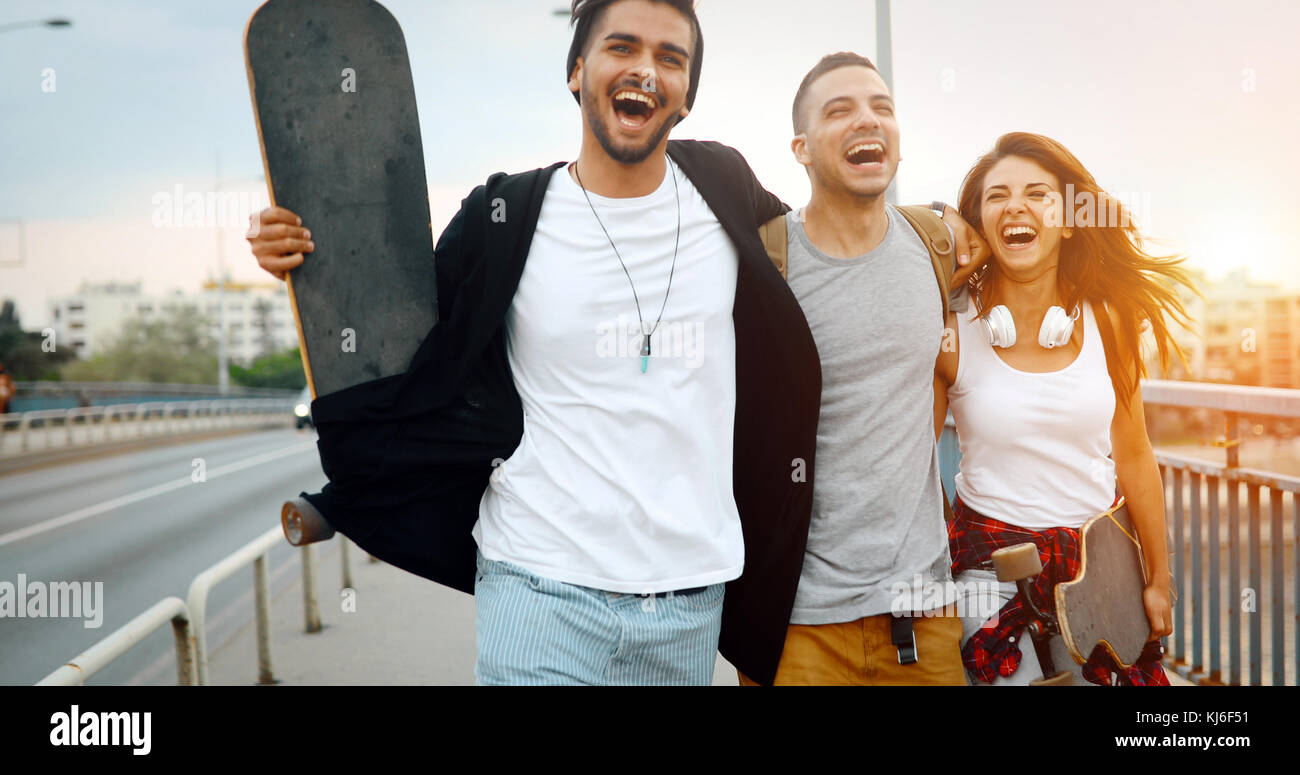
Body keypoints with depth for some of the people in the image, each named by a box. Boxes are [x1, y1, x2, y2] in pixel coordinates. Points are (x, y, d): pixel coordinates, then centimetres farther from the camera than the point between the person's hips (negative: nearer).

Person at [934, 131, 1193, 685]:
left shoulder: (1107, 321, -2)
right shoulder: (950, 332, -10)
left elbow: (1133, 456, 5)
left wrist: (1159, 580, 10)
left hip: (1102, 557, 3)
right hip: (992, 561, -3)